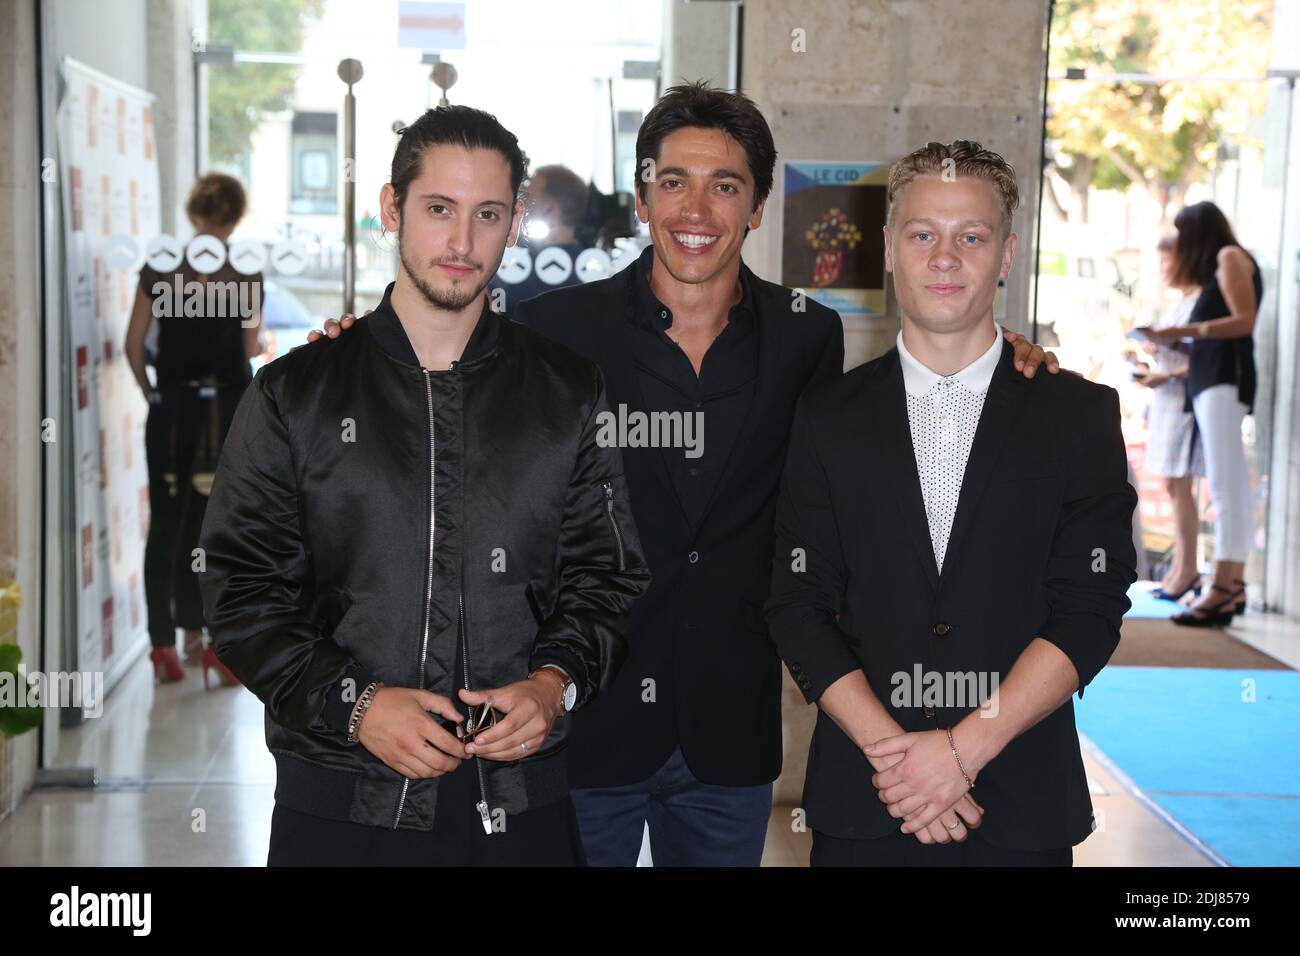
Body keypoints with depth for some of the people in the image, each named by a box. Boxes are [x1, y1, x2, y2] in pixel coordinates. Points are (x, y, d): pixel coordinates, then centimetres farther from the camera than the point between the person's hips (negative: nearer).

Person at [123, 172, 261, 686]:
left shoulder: (158, 265, -1)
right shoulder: (245, 271, -6)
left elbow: (134, 344, -2)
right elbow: (251, 348, -4)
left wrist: (151, 393, 11)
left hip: (172, 408, 2)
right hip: (228, 408, -1)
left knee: (166, 525, 9)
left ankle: (165, 644, 12)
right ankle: (209, 638, 9)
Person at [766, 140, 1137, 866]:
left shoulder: (1080, 416, 0)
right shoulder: (829, 417, 3)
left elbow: (1092, 611, -6)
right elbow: (799, 608, -1)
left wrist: (965, 747, -14)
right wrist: (890, 749, -12)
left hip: (1023, 808, 0)